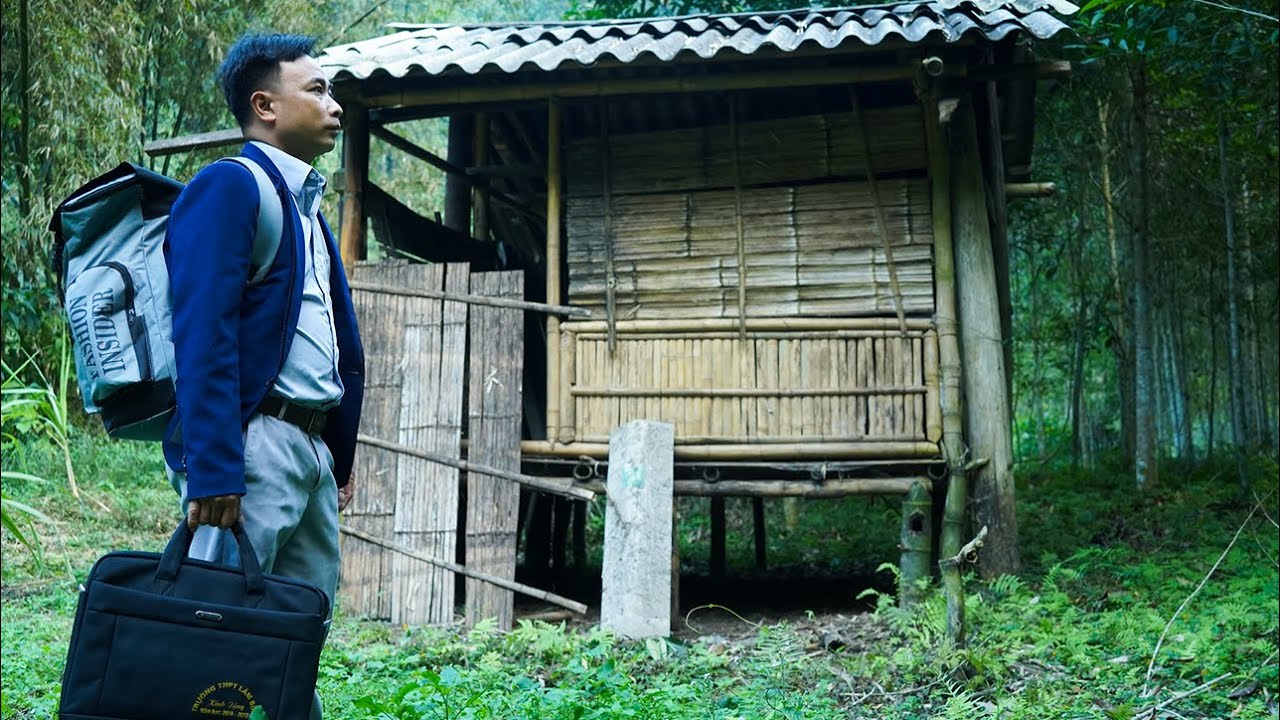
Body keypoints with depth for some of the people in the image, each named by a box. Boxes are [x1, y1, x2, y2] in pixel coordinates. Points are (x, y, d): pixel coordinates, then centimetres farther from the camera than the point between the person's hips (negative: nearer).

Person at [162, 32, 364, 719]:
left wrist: (339, 455, 16)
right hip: (253, 442, -9)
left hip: (311, 449, 9)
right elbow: (202, 334, -17)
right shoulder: (229, 186, -7)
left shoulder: (305, 207, 20)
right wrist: (212, 471, -23)